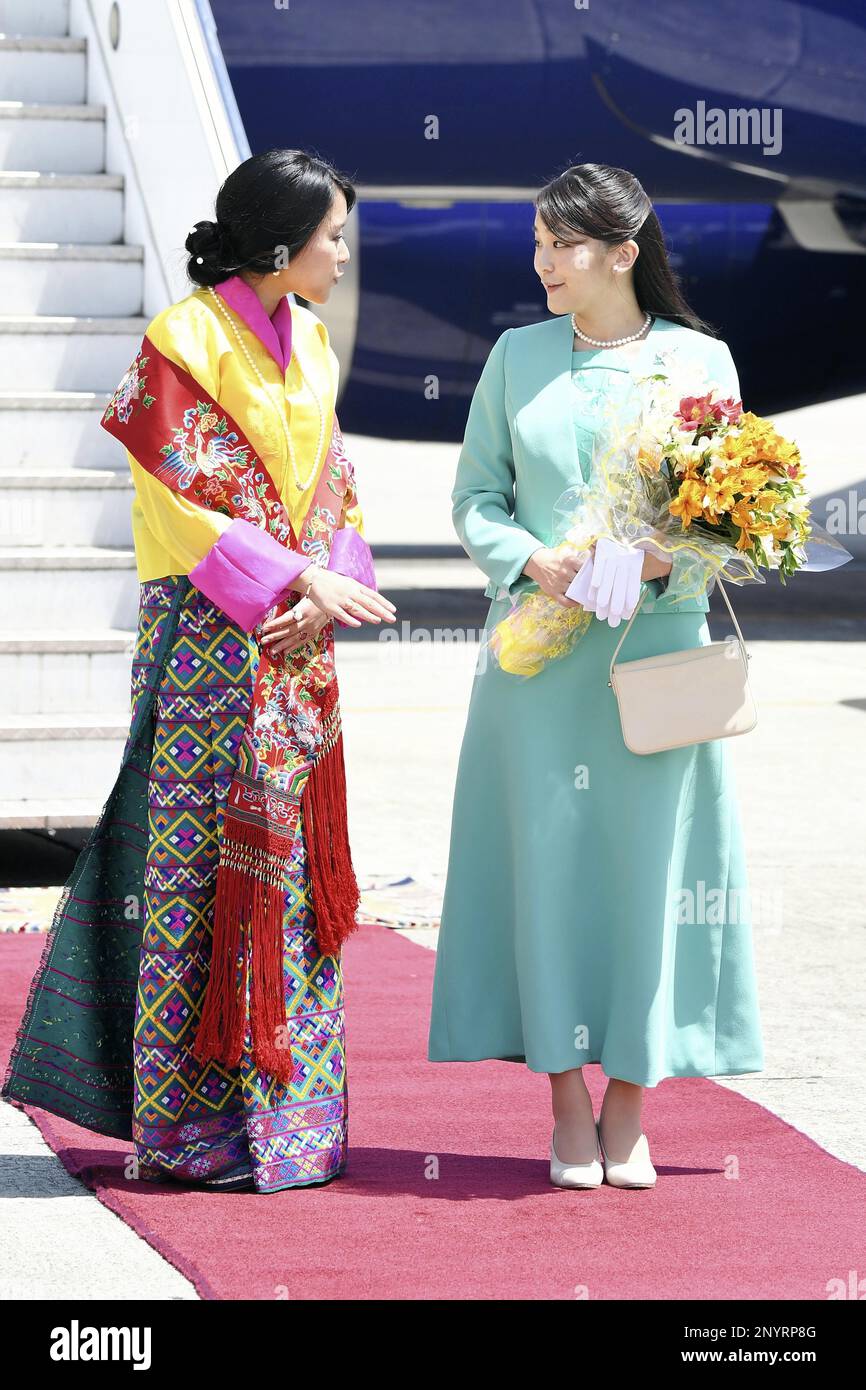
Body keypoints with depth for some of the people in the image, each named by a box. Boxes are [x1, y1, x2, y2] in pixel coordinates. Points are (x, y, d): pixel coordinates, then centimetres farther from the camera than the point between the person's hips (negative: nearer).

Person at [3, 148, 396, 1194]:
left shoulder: (311, 344, 15)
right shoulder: (186, 339, -8)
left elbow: (335, 491, 15)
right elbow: (184, 499, -13)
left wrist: (331, 588, -3)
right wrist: (302, 580, -17)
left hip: (297, 640, 7)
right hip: (210, 637, -7)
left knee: (292, 862, 8)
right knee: (206, 858, -5)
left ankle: (284, 1118, 15)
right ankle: (195, 1126, 2)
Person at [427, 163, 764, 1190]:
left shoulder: (699, 361, 3)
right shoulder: (516, 356, 8)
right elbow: (475, 497, 7)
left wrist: (665, 560, -16)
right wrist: (534, 561, -11)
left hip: (656, 648, -1)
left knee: (646, 862, 0)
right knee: (547, 855, 0)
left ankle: (627, 1112, 11)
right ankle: (568, 1107, 10)